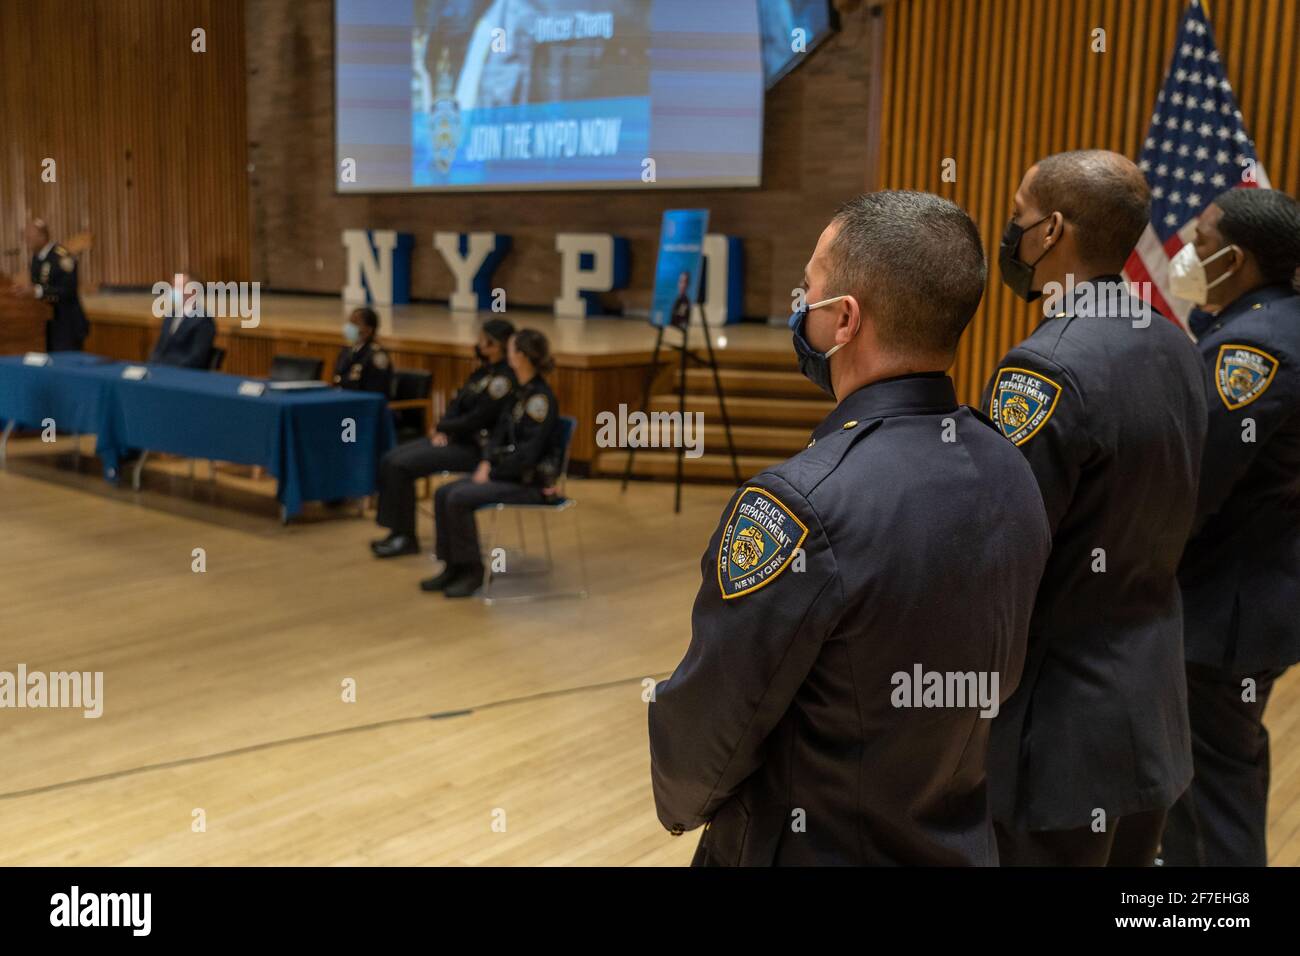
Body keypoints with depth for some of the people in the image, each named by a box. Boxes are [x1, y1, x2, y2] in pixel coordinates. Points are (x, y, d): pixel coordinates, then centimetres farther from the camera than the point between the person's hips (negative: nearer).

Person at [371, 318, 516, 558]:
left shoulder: (504, 379, -17)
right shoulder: (483, 371, 12)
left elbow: (475, 420, -20)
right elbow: (457, 403, 14)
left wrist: (441, 427, -5)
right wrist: (442, 430, -5)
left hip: (477, 448, -10)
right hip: (455, 437, 10)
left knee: (402, 466, -18)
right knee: (390, 460, -2)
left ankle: (406, 538, -5)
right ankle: (397, 531, 0)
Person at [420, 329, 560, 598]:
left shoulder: (540, 397, -18)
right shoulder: (521, 392, 11)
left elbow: (529, 452, -22)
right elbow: (500, 431, 15)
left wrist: (493, 472, -13)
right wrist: (486, 463, -1)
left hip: (530, 482, -9)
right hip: (507, 472, 9)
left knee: (459, 499, -22)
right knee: (443, 493, -2)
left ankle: (472, 571, -7)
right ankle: (453, 566, 4)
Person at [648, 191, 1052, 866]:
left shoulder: (803, 505, -29)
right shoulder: (1011, 475, -6)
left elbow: (706, 726, -20)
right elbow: (996, 681, 4)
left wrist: (681, 805, 0)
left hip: (808, 848, -6)